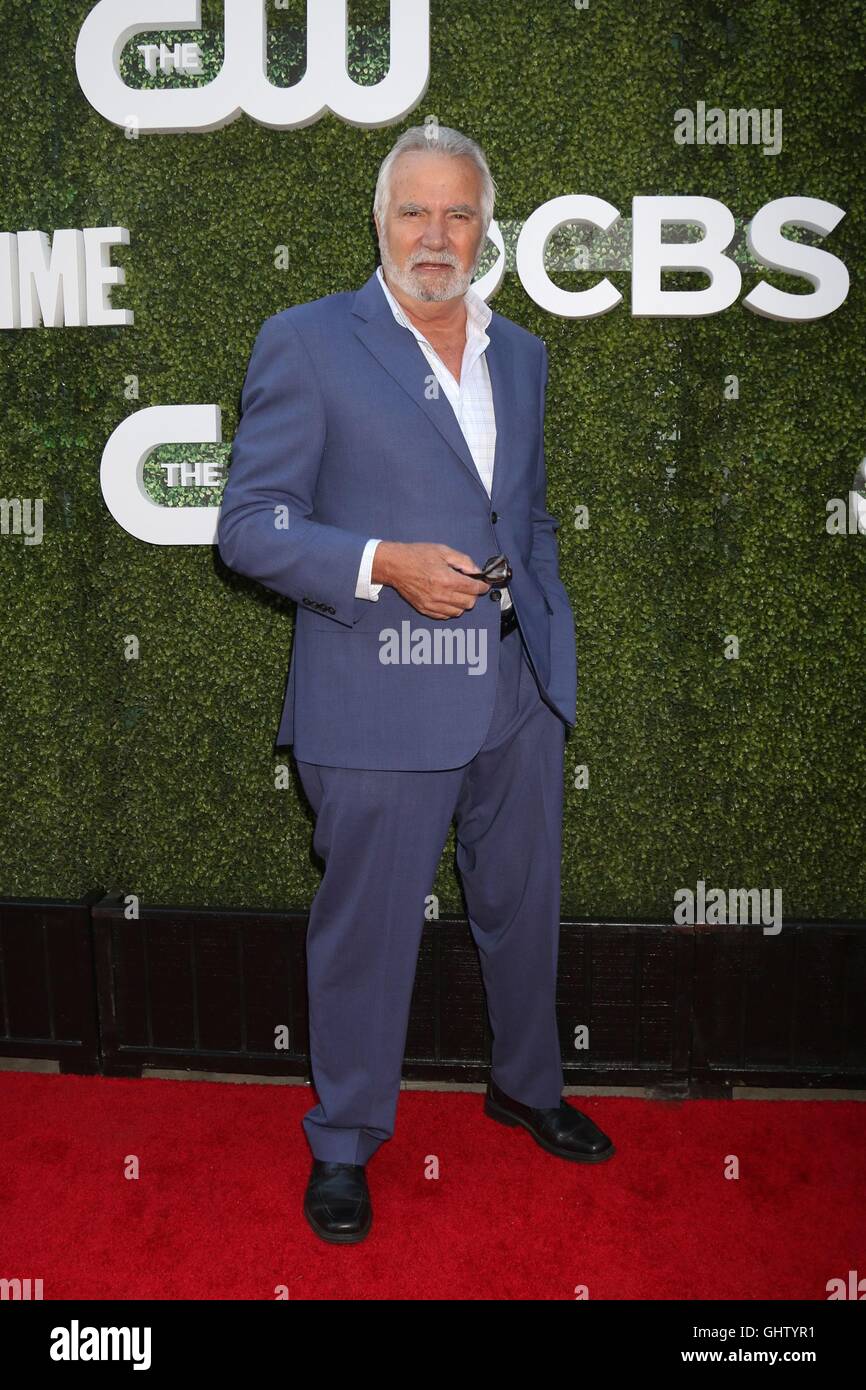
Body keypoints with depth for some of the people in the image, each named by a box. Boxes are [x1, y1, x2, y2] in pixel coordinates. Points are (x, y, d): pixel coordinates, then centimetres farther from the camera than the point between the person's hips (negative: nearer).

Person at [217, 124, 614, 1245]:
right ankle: (344, 1142, 30)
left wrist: (551, 634, 10)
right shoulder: (306, 343, -5)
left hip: (517, 693, 6)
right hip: (379, 706, -5)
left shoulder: (521, 353, 13)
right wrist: (383, 564, -21)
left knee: (524, 909, 20)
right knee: (366, 933, 7)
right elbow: (249, 526, -8)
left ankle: (527, 1085, 45)